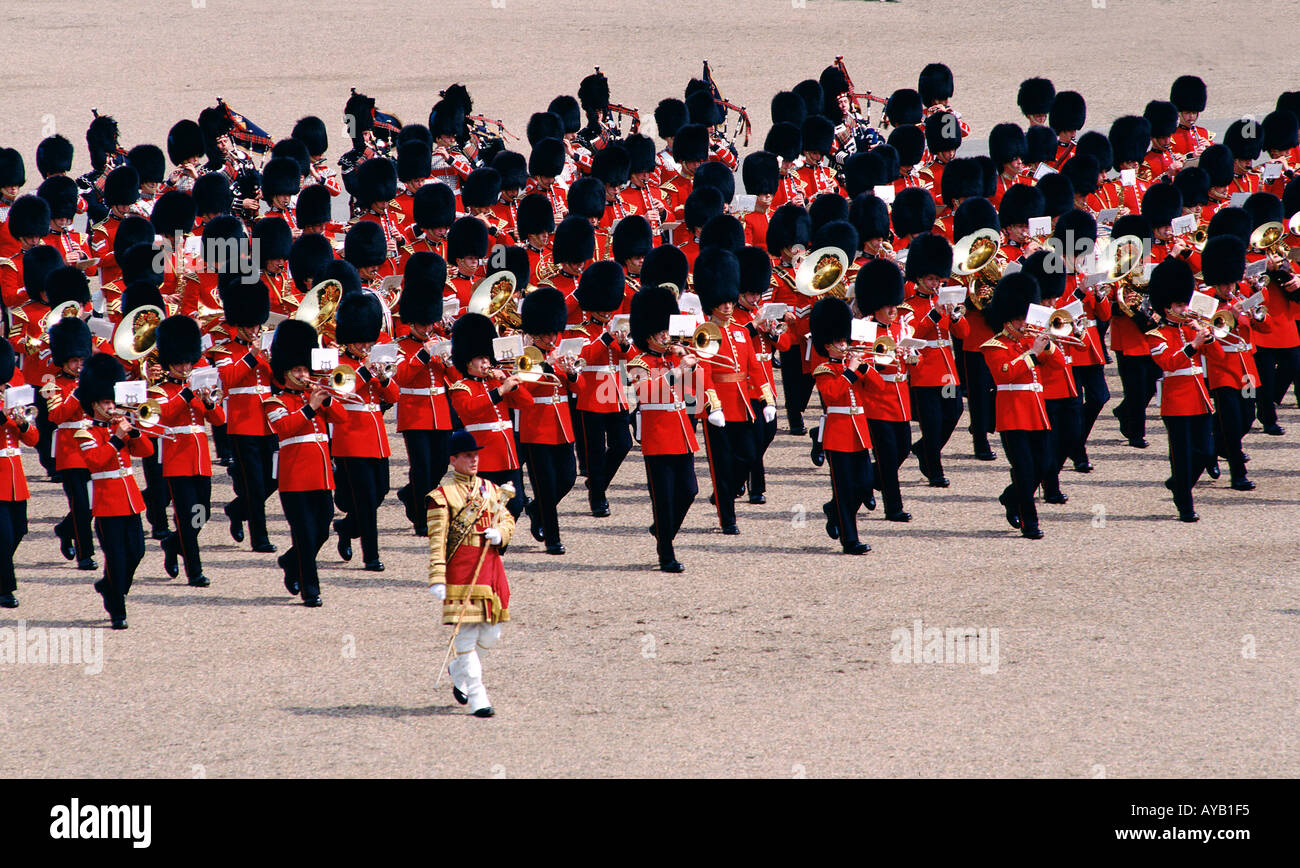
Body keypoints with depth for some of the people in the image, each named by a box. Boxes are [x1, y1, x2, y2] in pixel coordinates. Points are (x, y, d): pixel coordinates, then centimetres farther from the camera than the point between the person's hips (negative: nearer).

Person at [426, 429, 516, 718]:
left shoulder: (491, 489, 13)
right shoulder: (442, 496, -5)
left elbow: (508, 520, 20)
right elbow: (437, 540, -9)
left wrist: (500, 533, -5)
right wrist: (437, 579, -17)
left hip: (491, 563, 6)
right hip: (461, 569, -6)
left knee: (491, 634, 8)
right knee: (467, 634, -7)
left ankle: (459, 670, 35)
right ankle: (477, 698, -4)